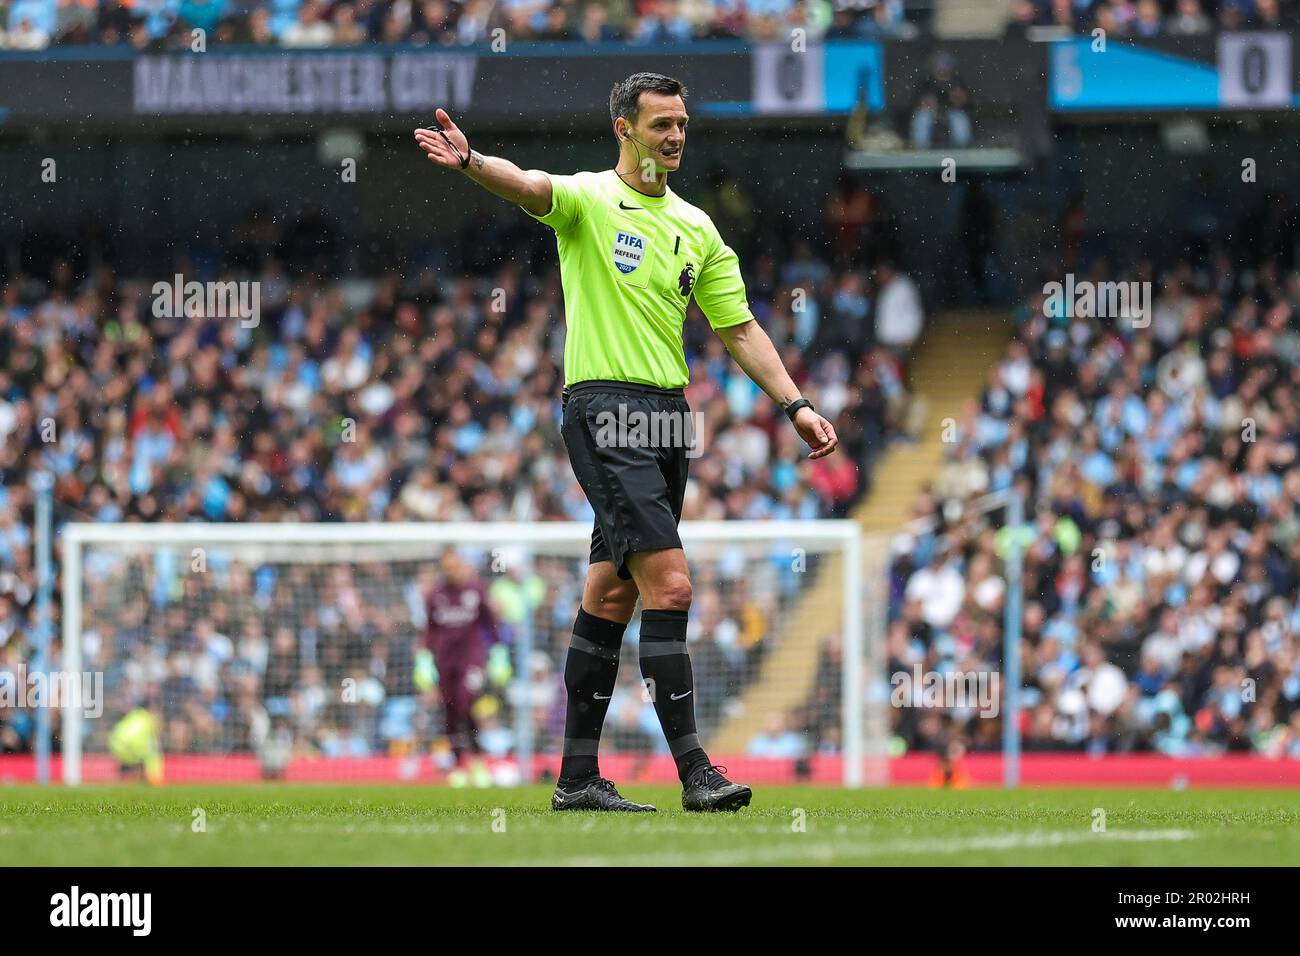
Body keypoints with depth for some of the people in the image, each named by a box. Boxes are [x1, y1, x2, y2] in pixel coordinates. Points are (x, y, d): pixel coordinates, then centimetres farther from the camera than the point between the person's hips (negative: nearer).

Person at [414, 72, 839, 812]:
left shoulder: (696, 228, 16)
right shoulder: (588, 201, -4)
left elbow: (740, 329, 18)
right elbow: (529, 187, -26)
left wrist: (796, 405, 8)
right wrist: (470, 161, -48)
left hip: (670, 416, 7)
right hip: (606, 408, -7)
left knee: (613, 594, 9)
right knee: (670, 583, -16)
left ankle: (578, 777, 13)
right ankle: (694, 770, -17)